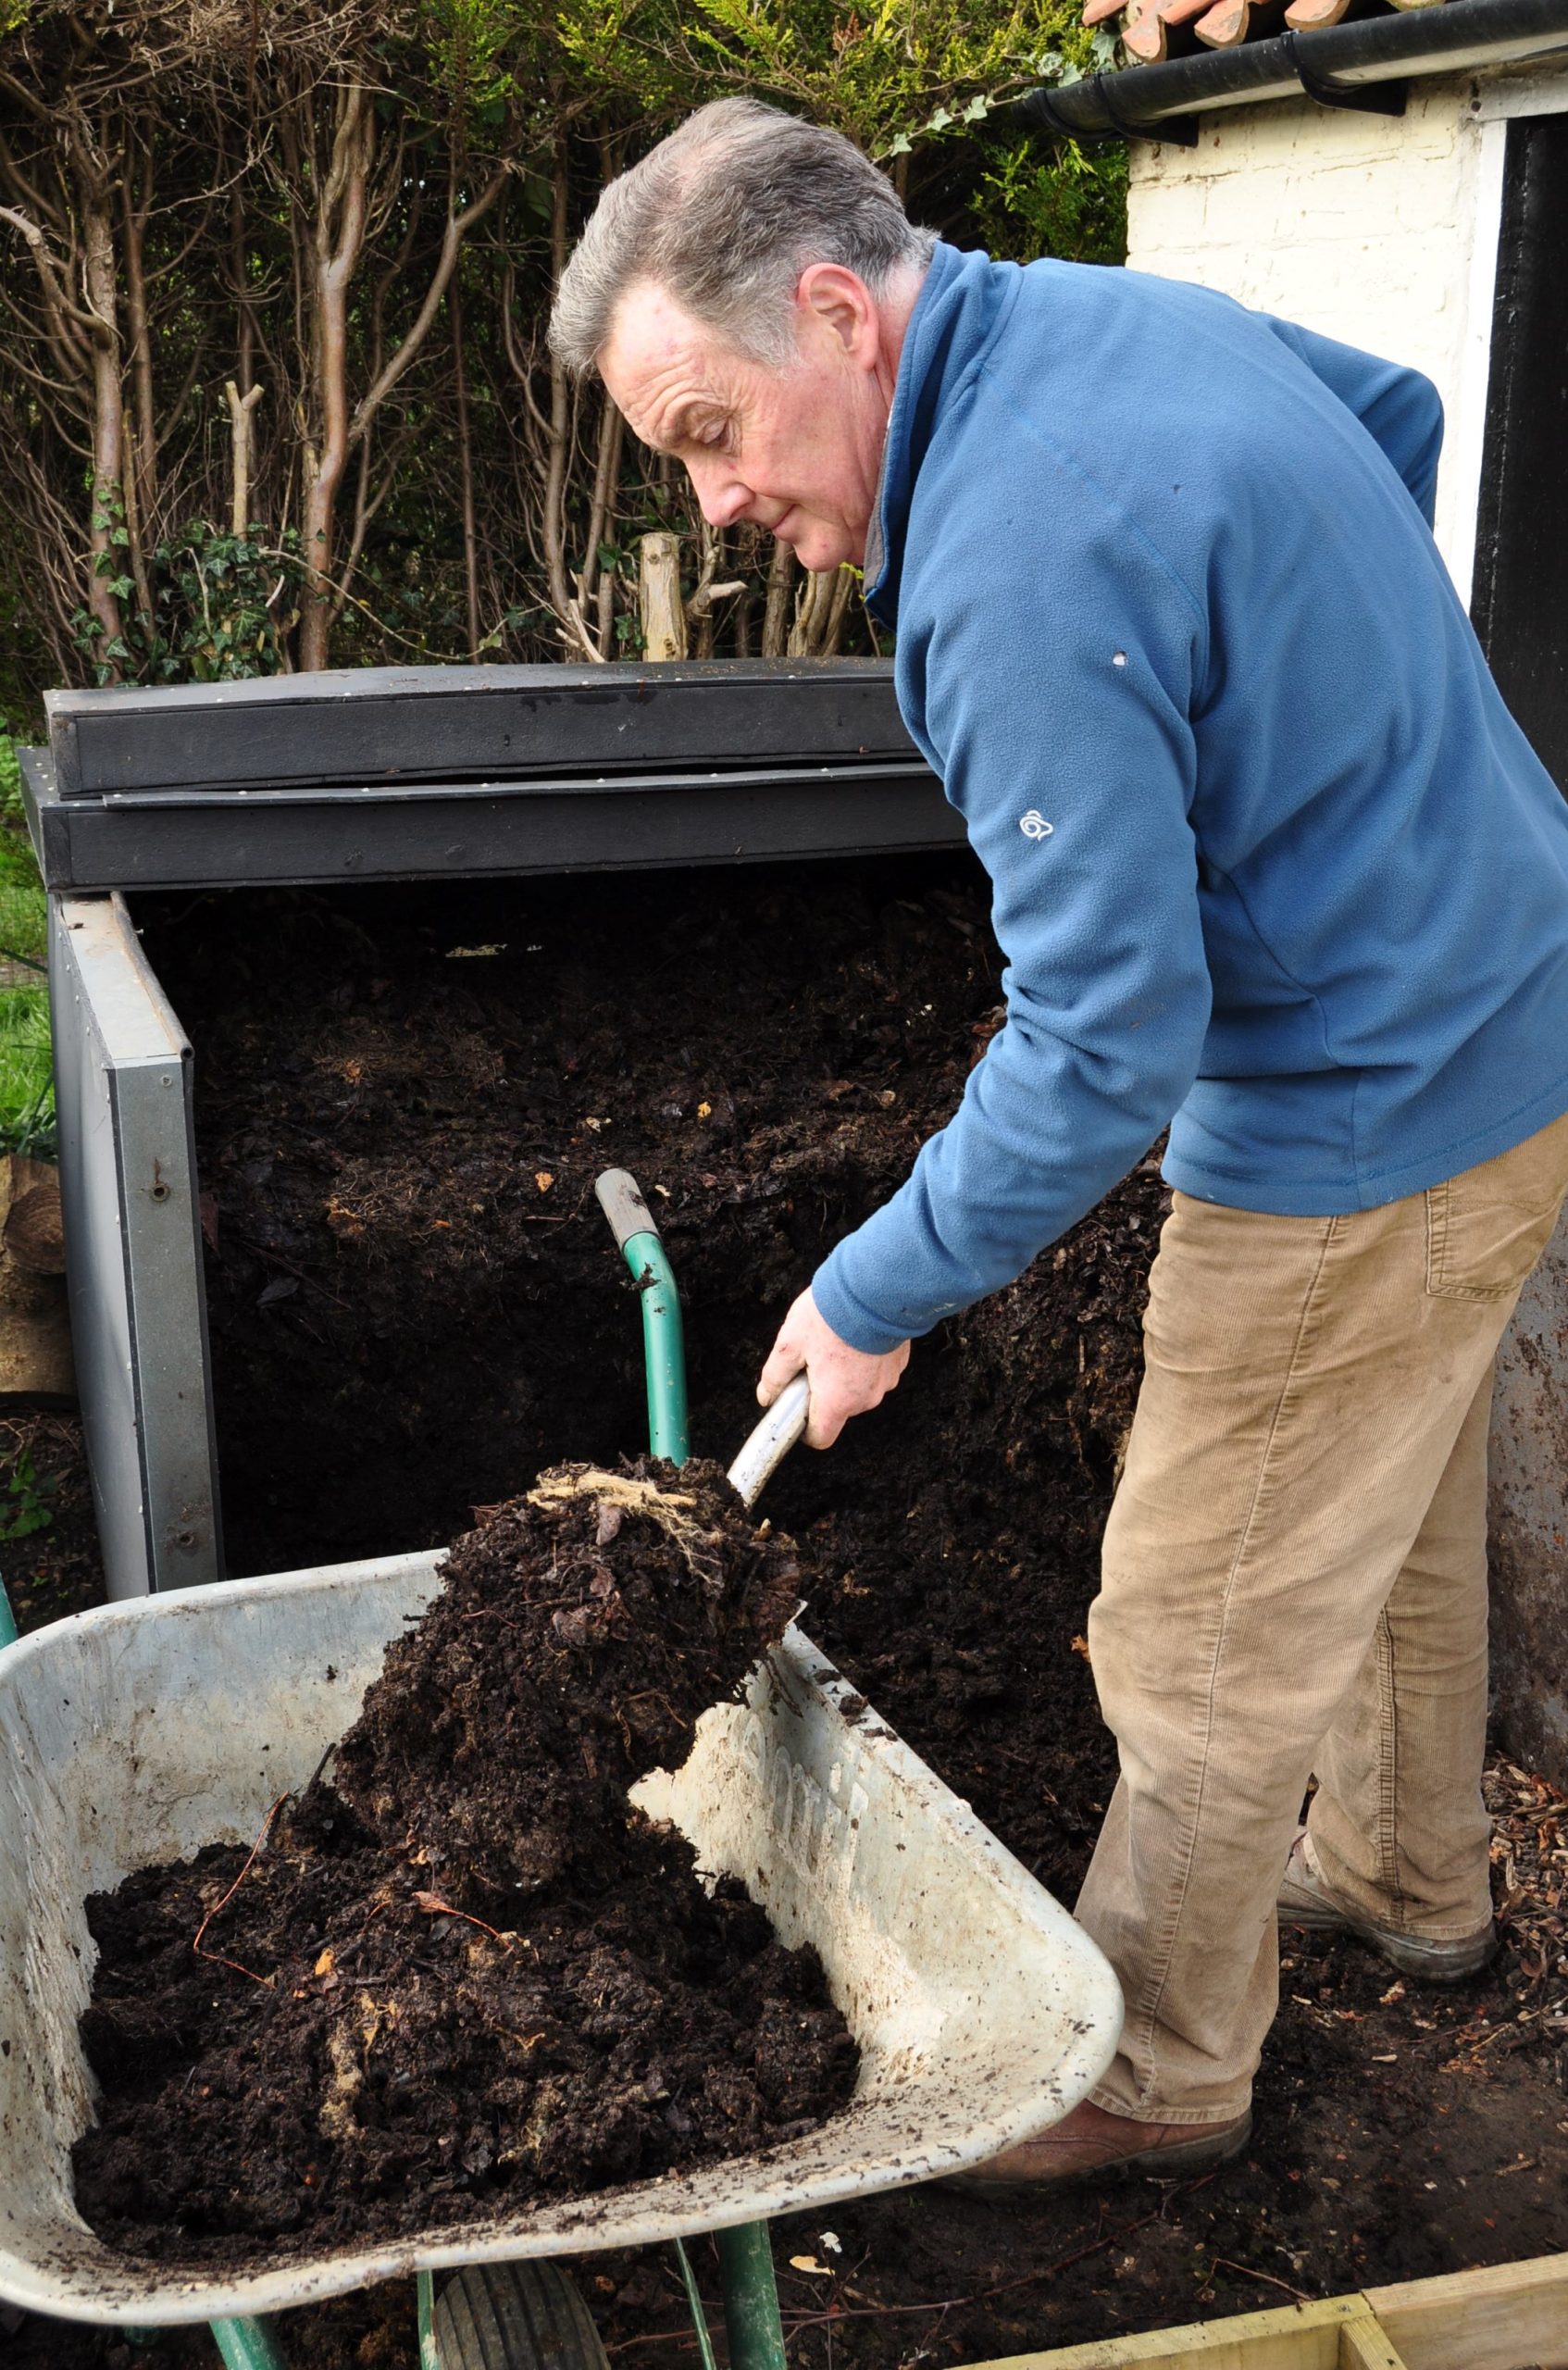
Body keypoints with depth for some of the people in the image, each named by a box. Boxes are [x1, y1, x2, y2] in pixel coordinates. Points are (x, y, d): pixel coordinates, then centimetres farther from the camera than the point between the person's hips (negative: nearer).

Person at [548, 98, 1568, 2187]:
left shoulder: (1023, 575, -29)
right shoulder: (1133, 312, 1)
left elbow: (1107, 1047, -28)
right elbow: (1398, 415, 21)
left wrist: (879, 1296, -16)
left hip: (1365, 1126, -10)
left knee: (1211, 1636, 5)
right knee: (1396, 1511, 27)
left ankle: (1158, 2073, 25)